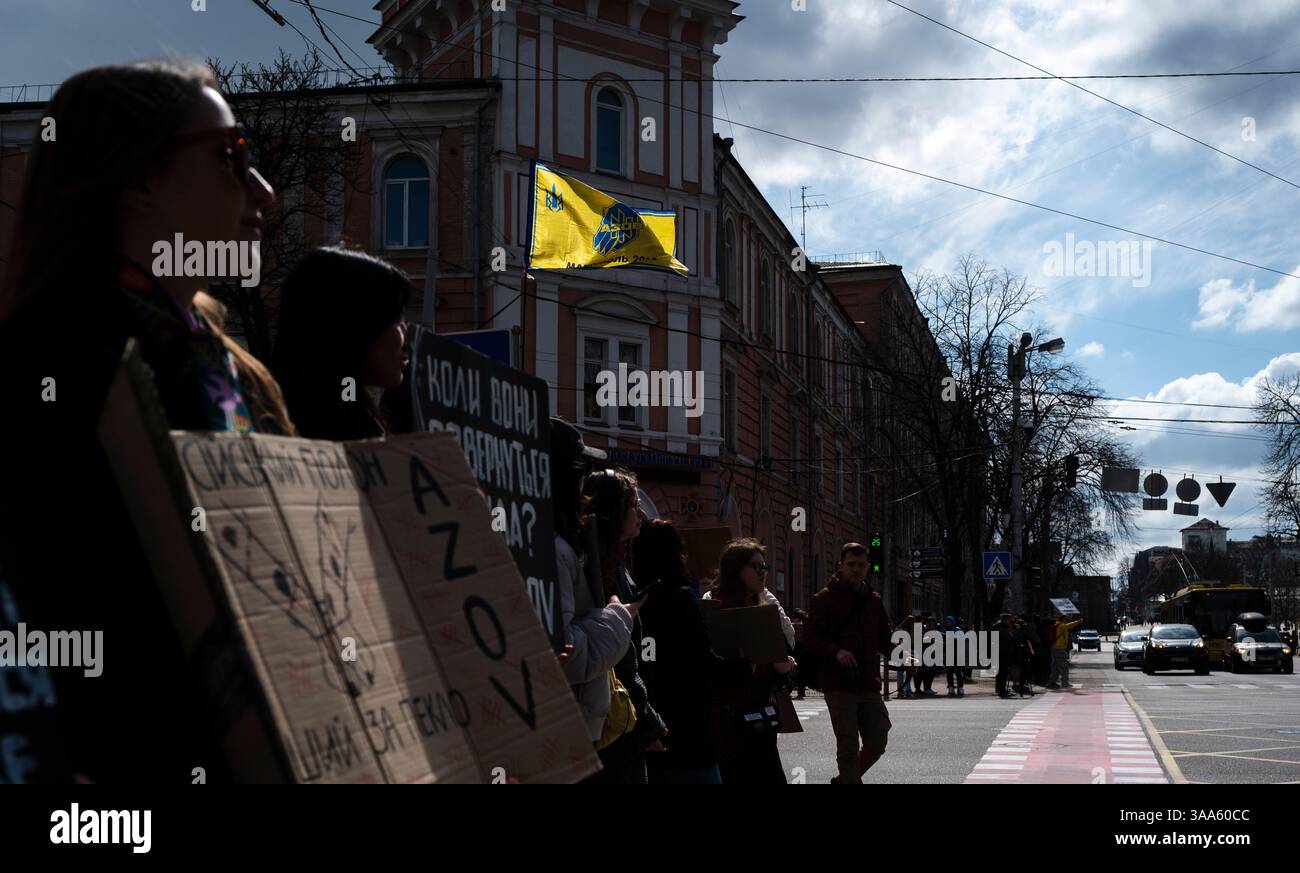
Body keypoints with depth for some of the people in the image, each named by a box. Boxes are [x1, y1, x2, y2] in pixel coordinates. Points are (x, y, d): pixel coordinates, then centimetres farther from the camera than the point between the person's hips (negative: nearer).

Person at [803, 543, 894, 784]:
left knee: (877, 744, 8)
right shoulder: (825, 599, -2)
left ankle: (844, 780, 29)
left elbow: (884, 639, 19)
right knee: (848, 748, -6)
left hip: (869, 685, 5)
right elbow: (810, 638, -7)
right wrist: (836, 652, -24)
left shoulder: (873, 600, 14)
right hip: (839, 685, -5)